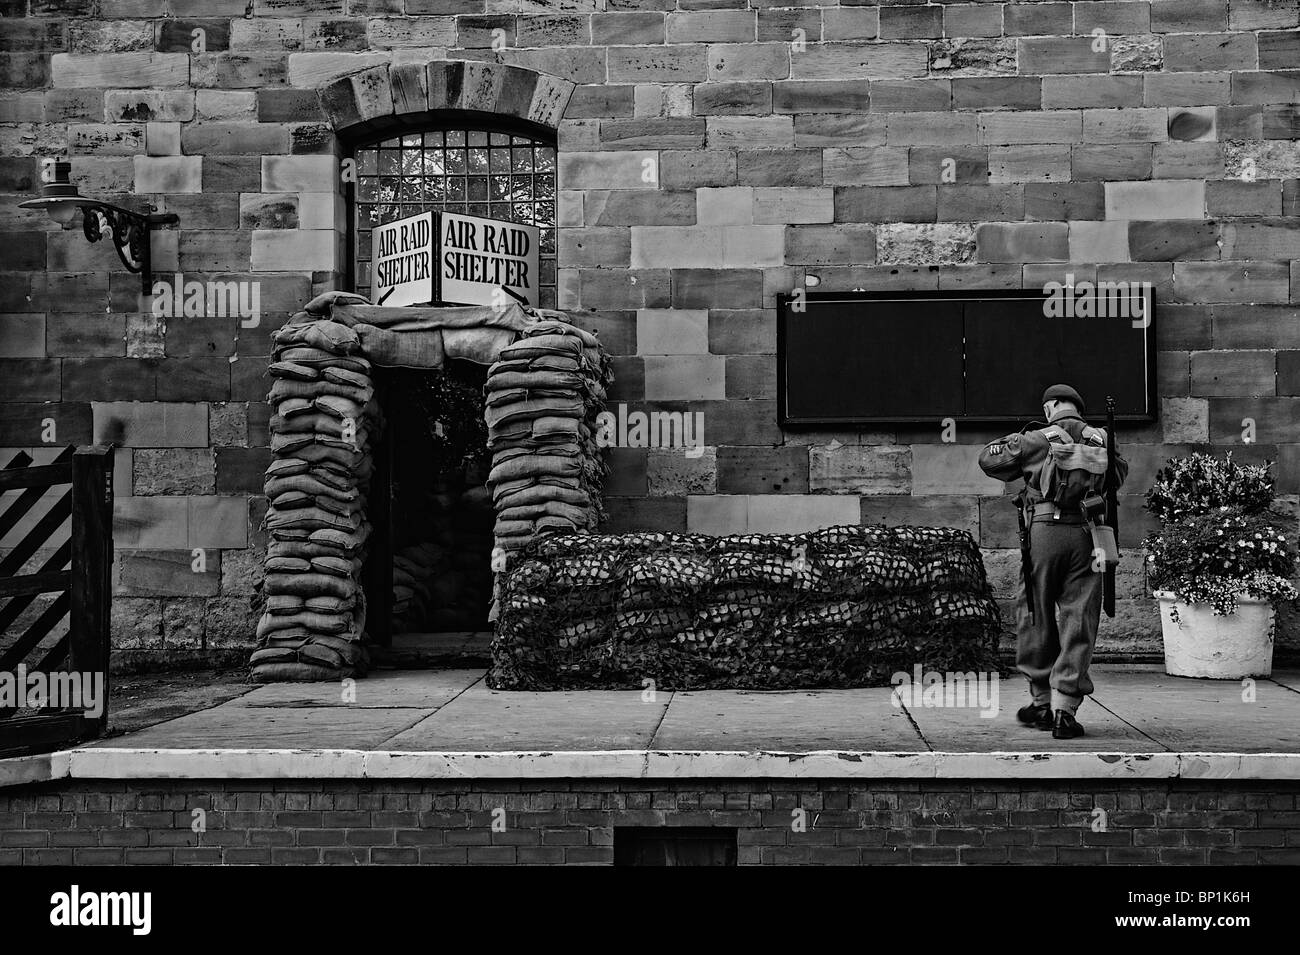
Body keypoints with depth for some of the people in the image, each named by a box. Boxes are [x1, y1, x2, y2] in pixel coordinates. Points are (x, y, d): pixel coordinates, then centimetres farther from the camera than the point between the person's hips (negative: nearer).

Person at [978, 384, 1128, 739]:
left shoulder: (1039, 440, 1)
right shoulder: (1101, 441, 10)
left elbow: (989, 458, 7)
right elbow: (1120, 471, 29)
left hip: (1044, 532, -2)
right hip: (1085, 536, 2)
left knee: (1036, 617, 12)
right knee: (1078, 624, 4)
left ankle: (1043, 701, 20)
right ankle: (1065, 709, 0)